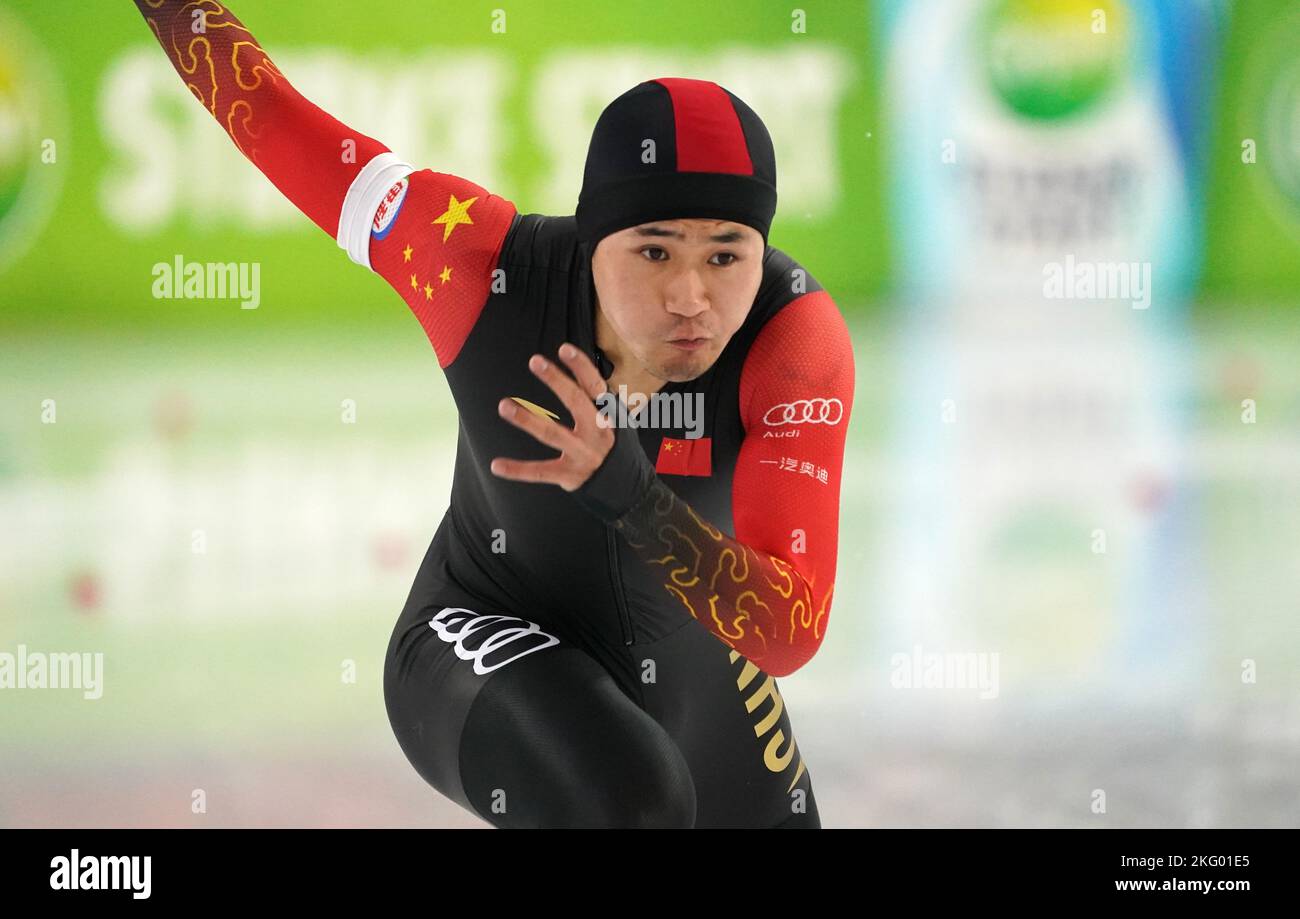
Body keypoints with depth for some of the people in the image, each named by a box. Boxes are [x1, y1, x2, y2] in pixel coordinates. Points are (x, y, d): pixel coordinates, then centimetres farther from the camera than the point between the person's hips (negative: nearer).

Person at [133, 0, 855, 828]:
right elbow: (265, 108, -18)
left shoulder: (796, 333, -32)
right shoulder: (484, 263, -31)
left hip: (692, 662, 3)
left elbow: (792, 636, -39)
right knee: (627, 798, -35)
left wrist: (631, 494, -53)